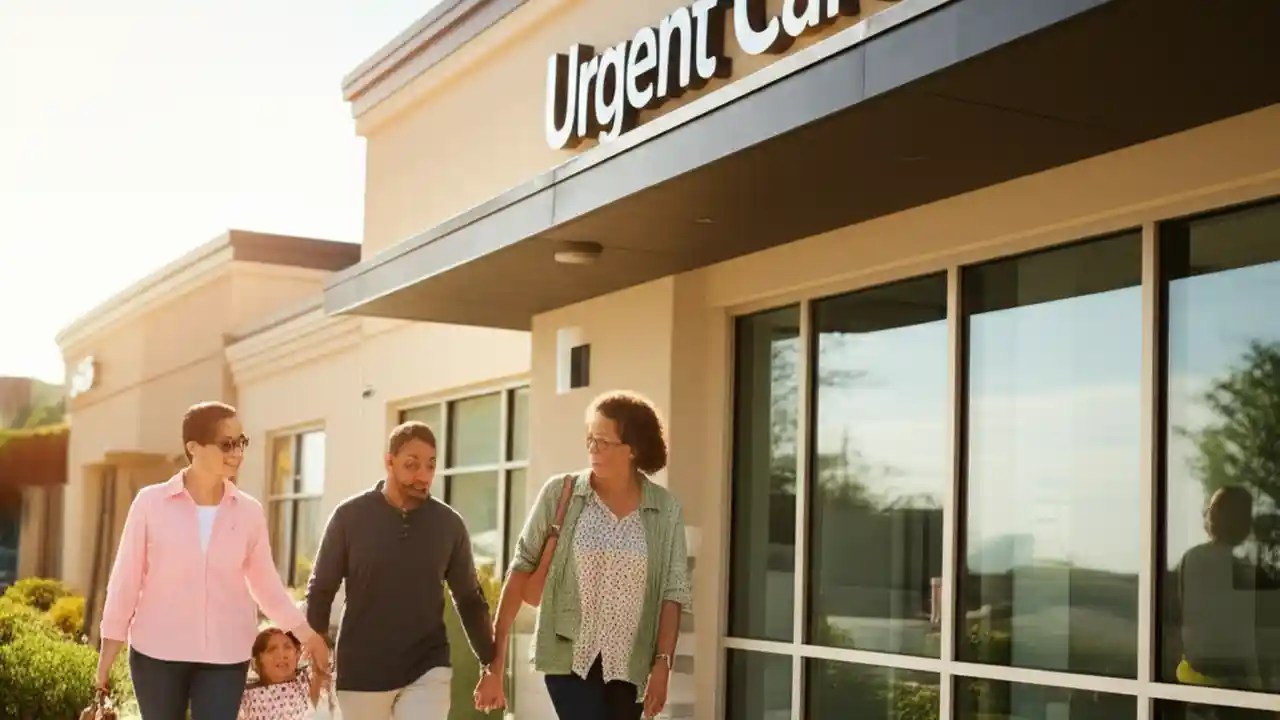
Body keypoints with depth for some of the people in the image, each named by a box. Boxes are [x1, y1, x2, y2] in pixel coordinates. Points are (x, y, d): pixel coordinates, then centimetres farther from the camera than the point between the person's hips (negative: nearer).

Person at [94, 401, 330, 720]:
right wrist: (108, 653, 1)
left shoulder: (249, 512, 1)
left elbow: (266, 583, 9)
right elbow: (126, 577, 0)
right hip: (157, 652, -1)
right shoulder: (151, 502, -4)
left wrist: (306, 633, 2)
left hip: (225, 656, 1)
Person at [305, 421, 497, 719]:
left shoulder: (449, 523, 0)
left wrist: (490, 664, 7)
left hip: (428, 670, 0)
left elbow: (470, 598, 8)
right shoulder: (350, 517, -5)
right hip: (361, 671, 0)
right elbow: (321, 590, 2)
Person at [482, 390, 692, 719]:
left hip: (629, 664, 2)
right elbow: (522, 567, -1)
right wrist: (496, 648, -5)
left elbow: (673, 591, -1)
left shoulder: (665, 510, 0)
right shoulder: (559, 494, -3)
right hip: (569, 656, -2)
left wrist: (662, 664, -10)